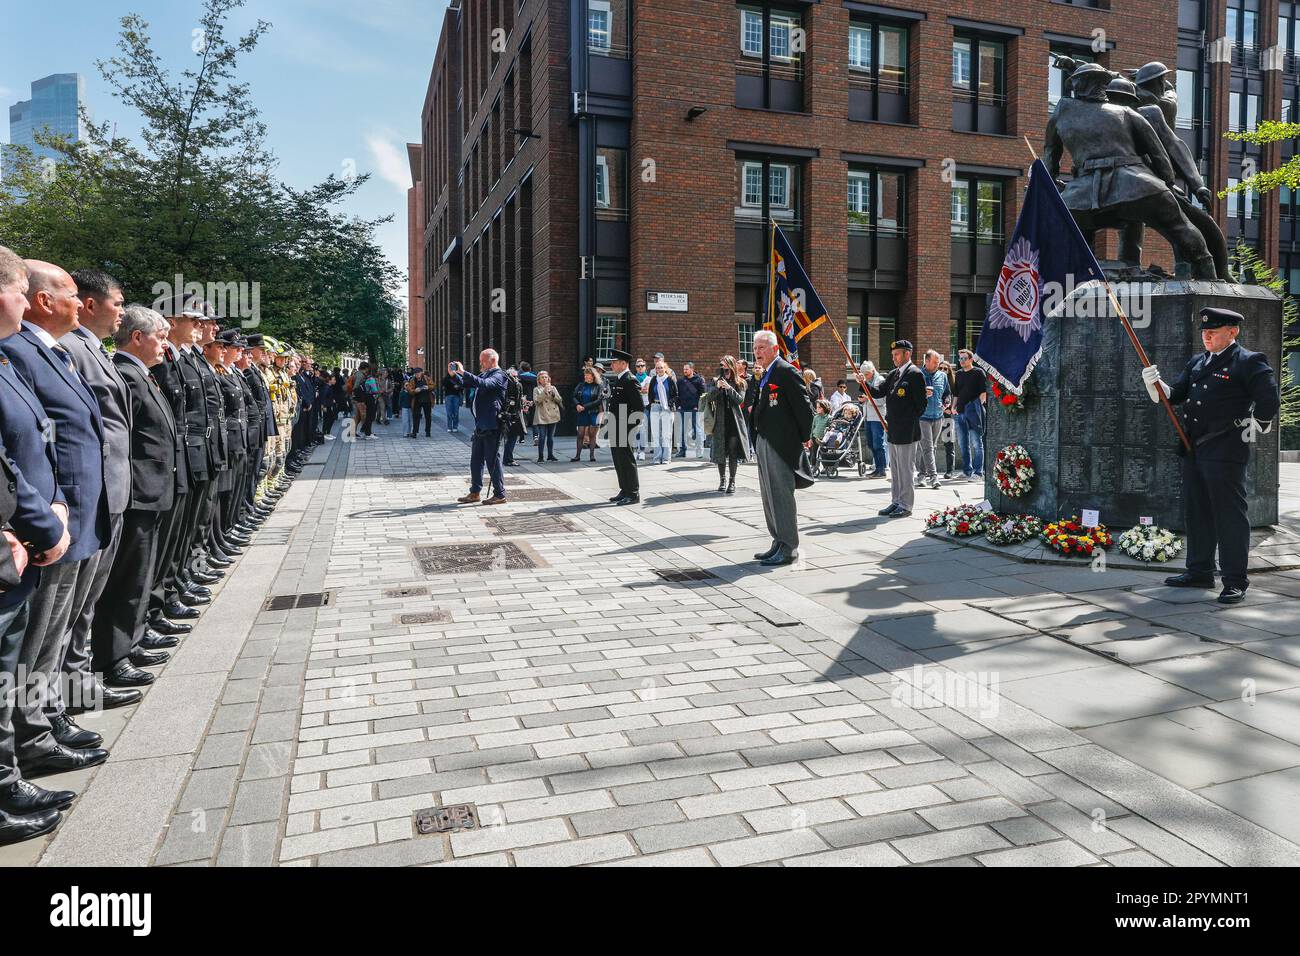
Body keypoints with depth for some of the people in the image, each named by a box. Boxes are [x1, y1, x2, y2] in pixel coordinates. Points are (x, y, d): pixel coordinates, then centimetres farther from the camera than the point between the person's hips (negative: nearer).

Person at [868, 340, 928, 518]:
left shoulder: (915, 374, -11)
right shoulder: (893, 374, 14)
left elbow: (921, 403, -13)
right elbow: (879, 391, 9)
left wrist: (910, 422, -11)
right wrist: (865, 385, -7)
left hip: (907, 431, -9)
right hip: (893, 430, 9)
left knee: (905, 469, -2)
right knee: (895, 468, 15)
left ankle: (906, 505, 5)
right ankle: (897, 502, 24)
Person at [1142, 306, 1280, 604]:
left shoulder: (1249, 362, -5)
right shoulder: (1197, 363, 17)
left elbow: (1269, 401, -9)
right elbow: (1174, 395, 17)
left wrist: (1252, 430, -6)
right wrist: (1155, 383, -1)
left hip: (1226, 453, -8)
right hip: (1194, 450, 8)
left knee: (1230, 515, -4)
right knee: (1196, 512, 14)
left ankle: (1235, 581, 3)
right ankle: (1200, 571, 26)